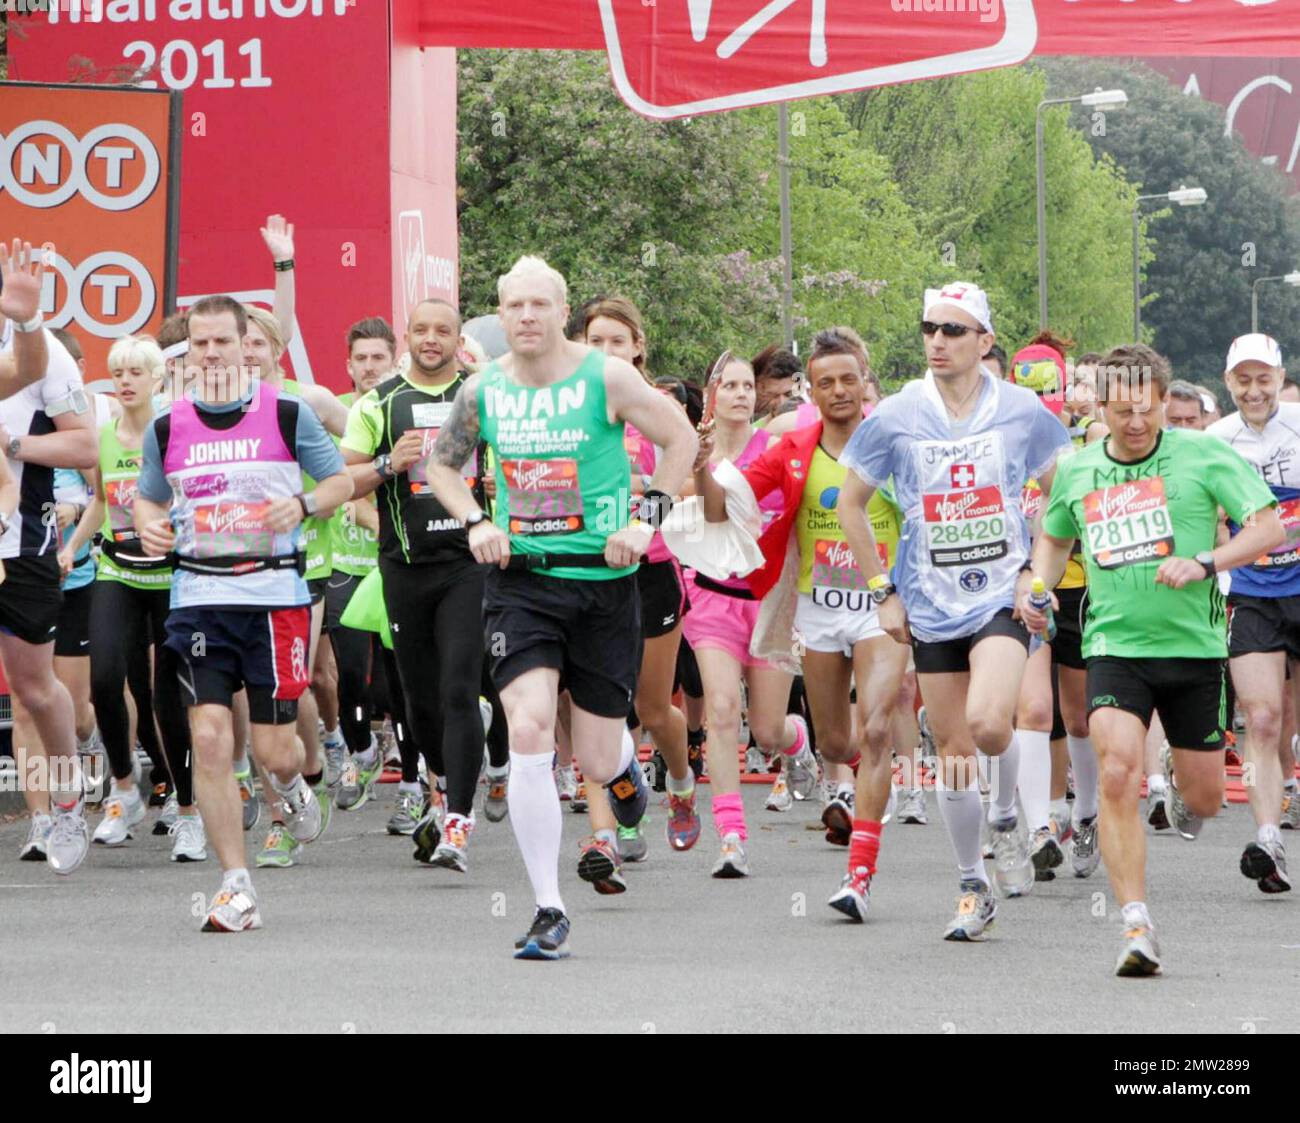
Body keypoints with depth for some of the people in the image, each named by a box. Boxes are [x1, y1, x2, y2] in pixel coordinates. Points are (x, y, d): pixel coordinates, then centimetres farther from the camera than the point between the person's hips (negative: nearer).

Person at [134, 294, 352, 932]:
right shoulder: (168, 428, 6)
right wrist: (150, 526, -3)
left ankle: (291, 787, 40)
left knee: (272, 750, 0)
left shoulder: (288, 414, 0)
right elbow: (148, 497, 19)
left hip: (275, 590, -2)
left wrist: (301, 505, -12)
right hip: (199, 596, 2)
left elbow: (339, 481, 8)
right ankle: (236, 888, -4)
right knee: (209, 737, -10)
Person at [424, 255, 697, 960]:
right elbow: (442, 463, 19)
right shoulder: (482, 390, 2)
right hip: (520, 579, 1)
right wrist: (473, 523, 2)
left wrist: (647, 518, -5)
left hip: (603, 580, -1)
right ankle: (549, 911, -11)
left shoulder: (606, 378, -6)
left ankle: (623, 760, 46)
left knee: (596, 762, 4)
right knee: (527, 733, -18)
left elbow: (681, 440, 4)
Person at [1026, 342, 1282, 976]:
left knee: (1204, 799, 9)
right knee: (1117, 777, -21)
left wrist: (1202, 564, -19)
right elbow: (1055, 538, 25)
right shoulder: (1076, 472, 6)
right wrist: (1036, 589, 5)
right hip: (1114, 645, 1)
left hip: (1194, 645, 0)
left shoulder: (1202, 455, -4)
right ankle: (1137, 929, -19)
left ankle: (1180, 777, 50)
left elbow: (1268, 528, -5)